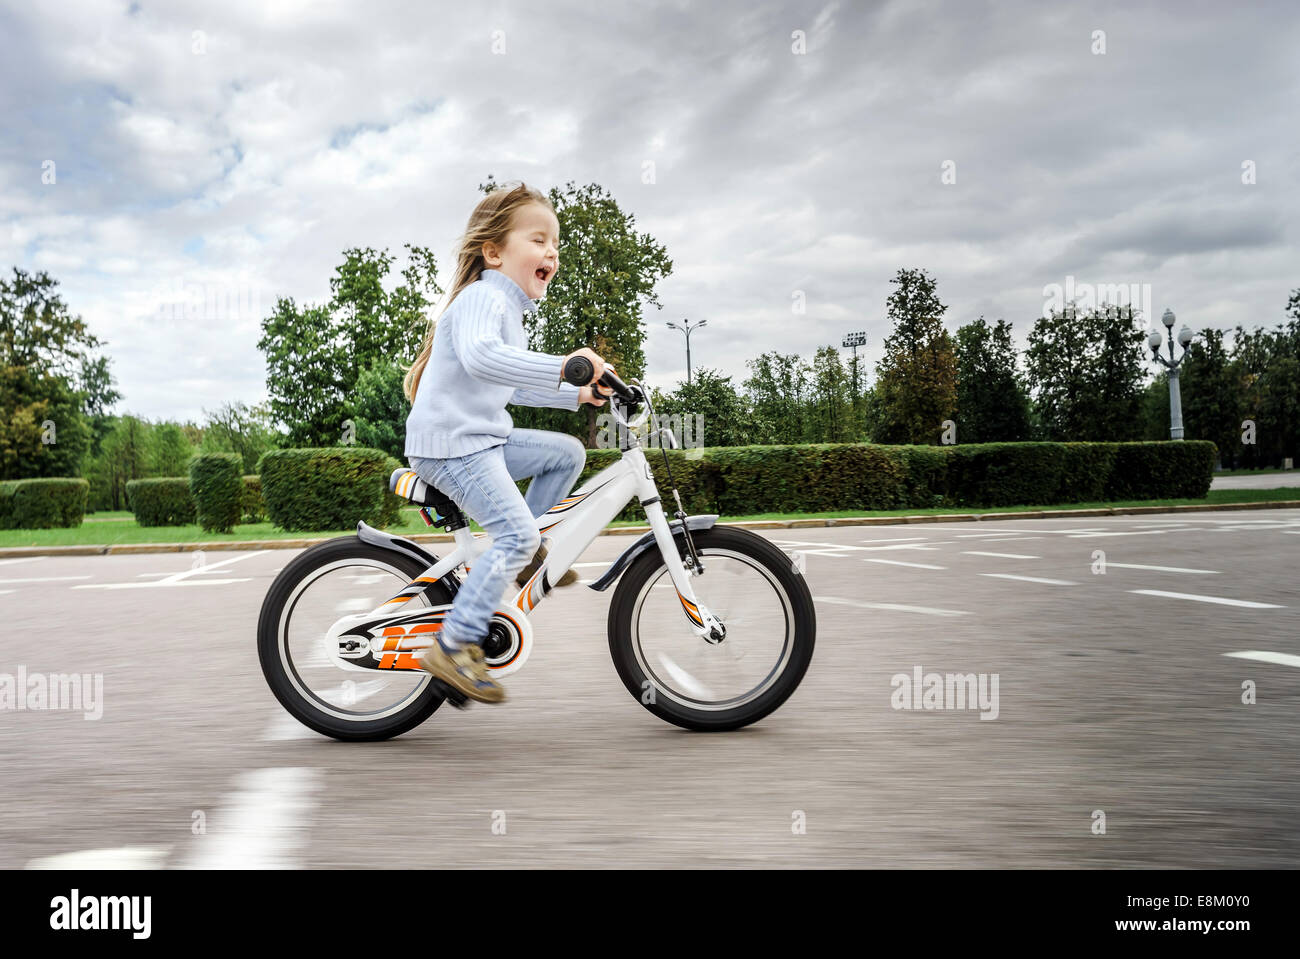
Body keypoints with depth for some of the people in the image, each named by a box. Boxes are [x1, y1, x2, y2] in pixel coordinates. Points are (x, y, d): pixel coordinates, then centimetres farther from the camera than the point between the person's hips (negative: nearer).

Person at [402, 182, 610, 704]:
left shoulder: (509, 308, 20)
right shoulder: (483, 297, -14)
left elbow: (510, 386, 30)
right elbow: (480, 357, -37)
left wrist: (576, 394, 26)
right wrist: (559, 366, -44)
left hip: (484, 437, 10)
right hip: (449, 441, -10)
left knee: (567, 452, 9)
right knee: (517, 532, -19)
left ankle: (525, 553, 18)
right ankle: (453, 646, -13)